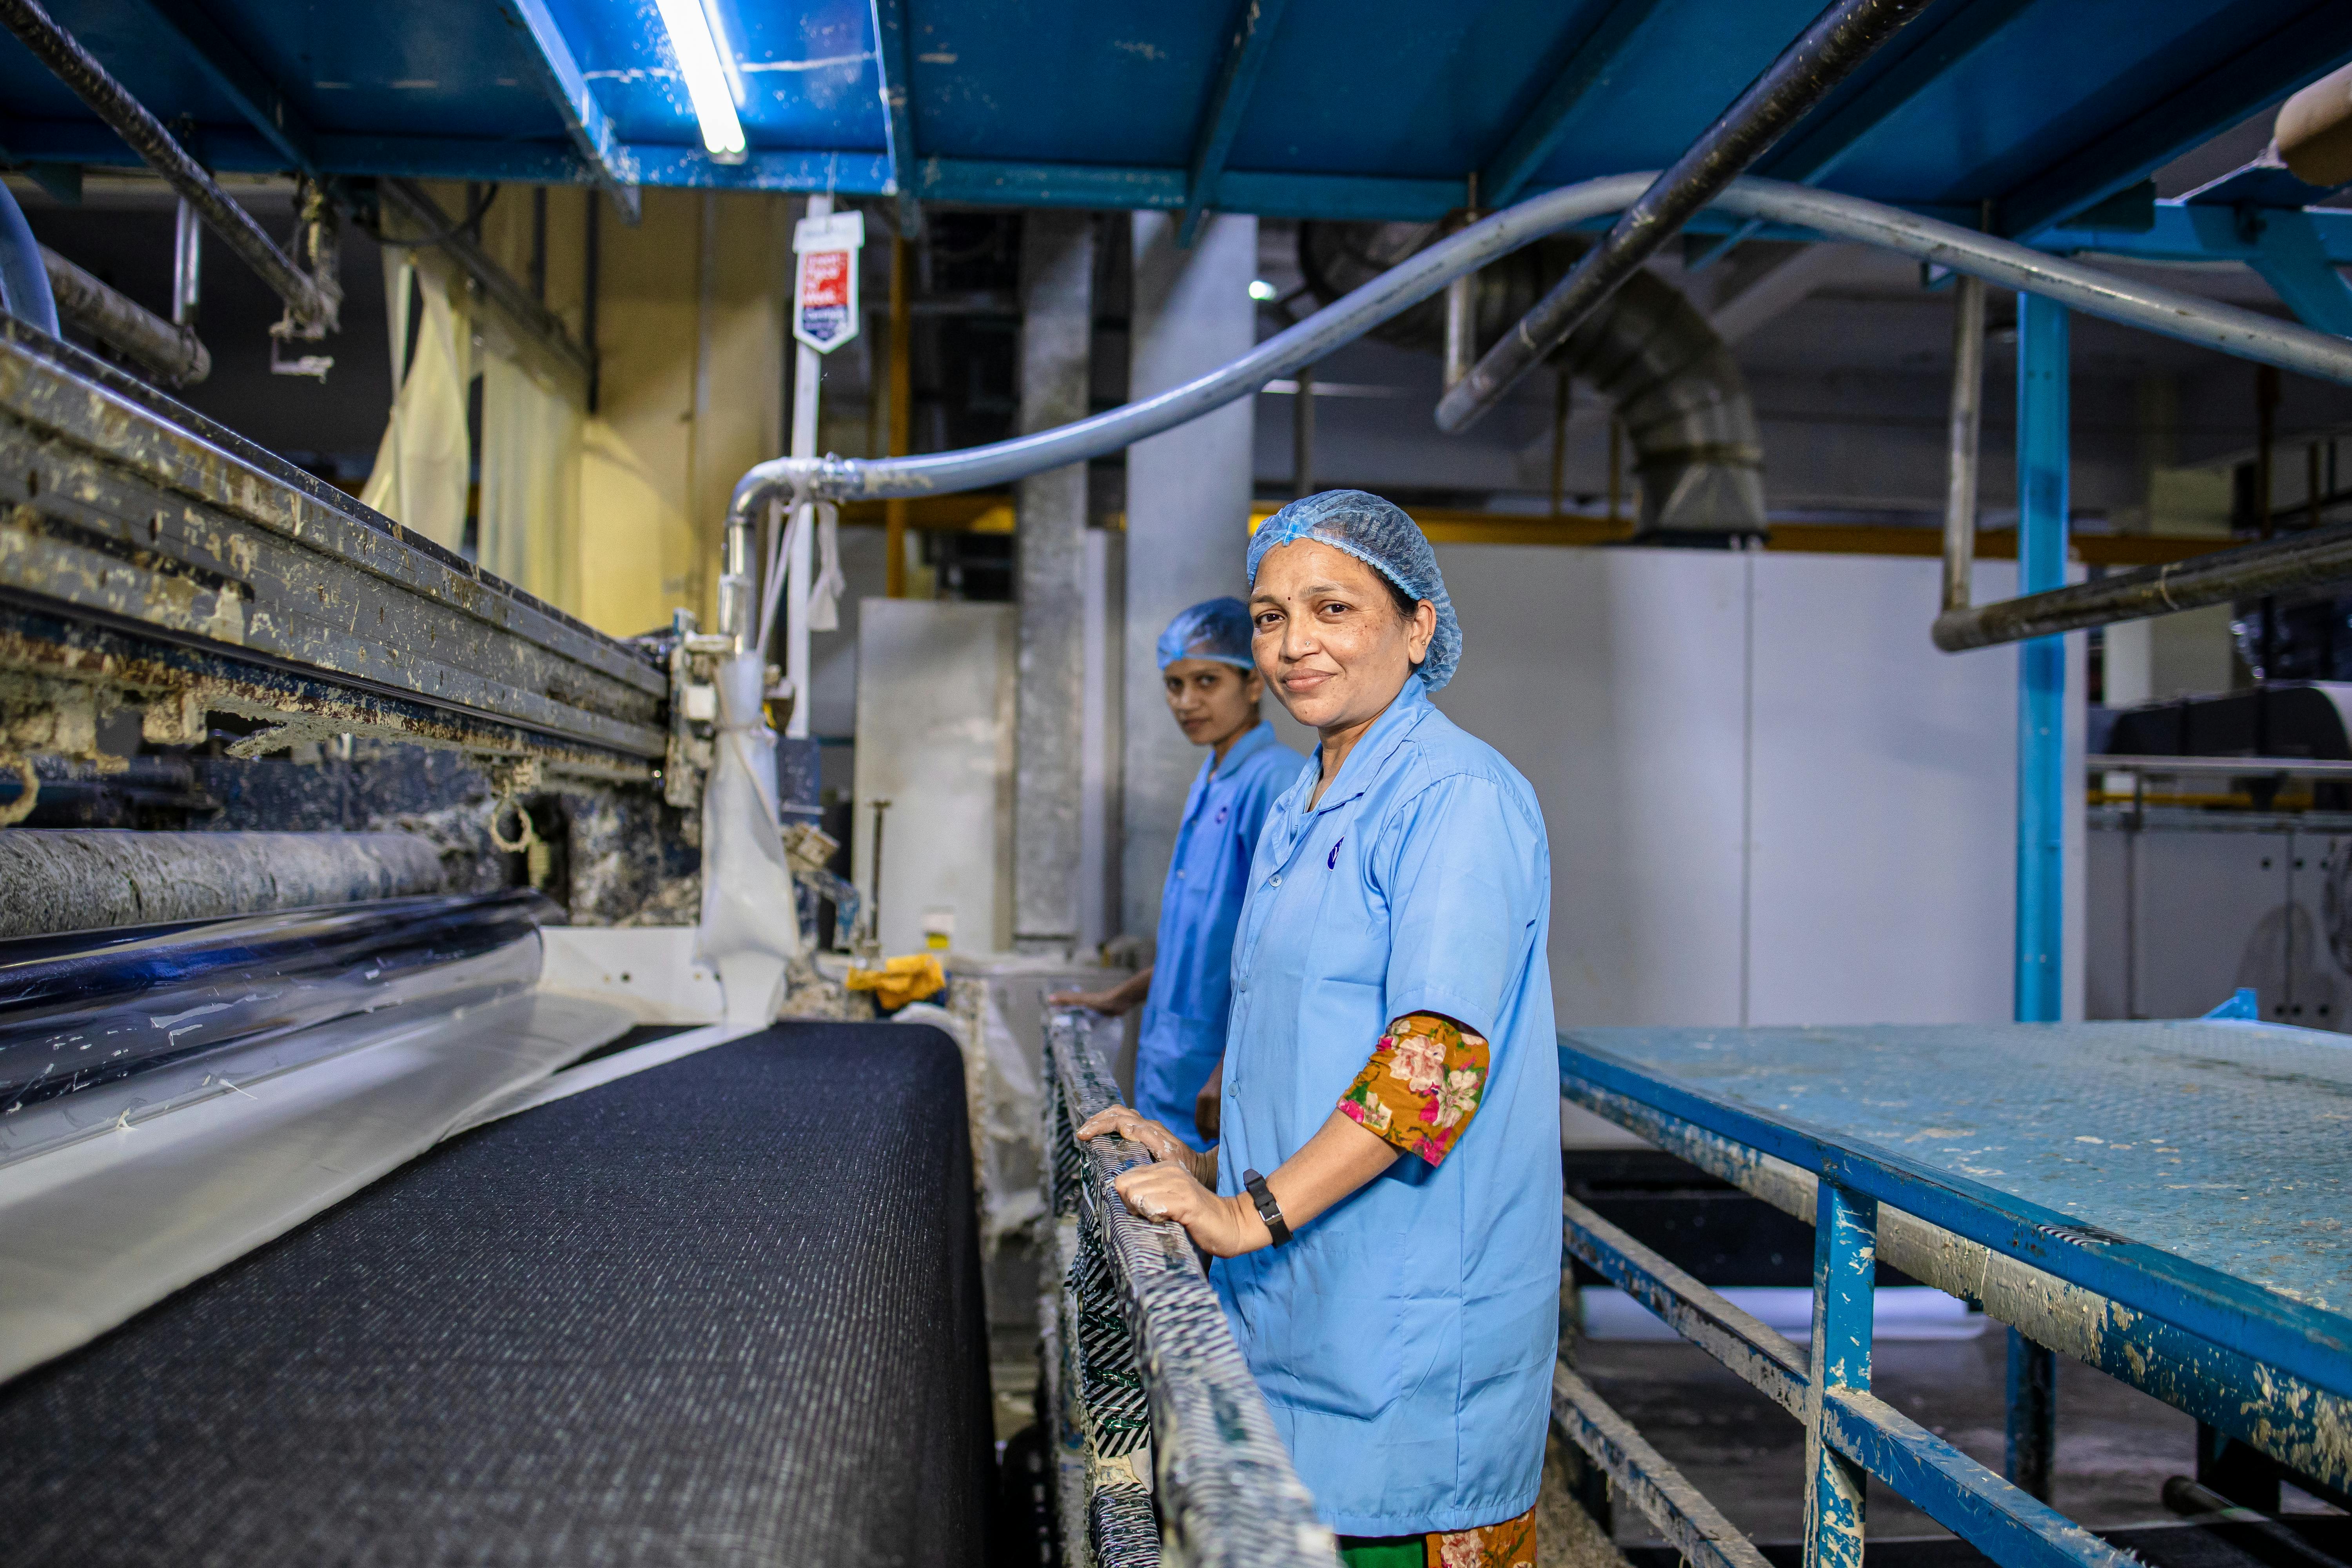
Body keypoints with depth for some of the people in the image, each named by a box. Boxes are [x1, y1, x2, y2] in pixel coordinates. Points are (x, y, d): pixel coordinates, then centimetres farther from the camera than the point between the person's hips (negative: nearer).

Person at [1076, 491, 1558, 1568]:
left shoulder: (1457, 798, -14)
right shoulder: (1297, 812, 15)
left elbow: (1437, 1056, -23)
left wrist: (1254, 1212, -24)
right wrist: (1209, 1169, 14)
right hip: (1297, 1302, 8)